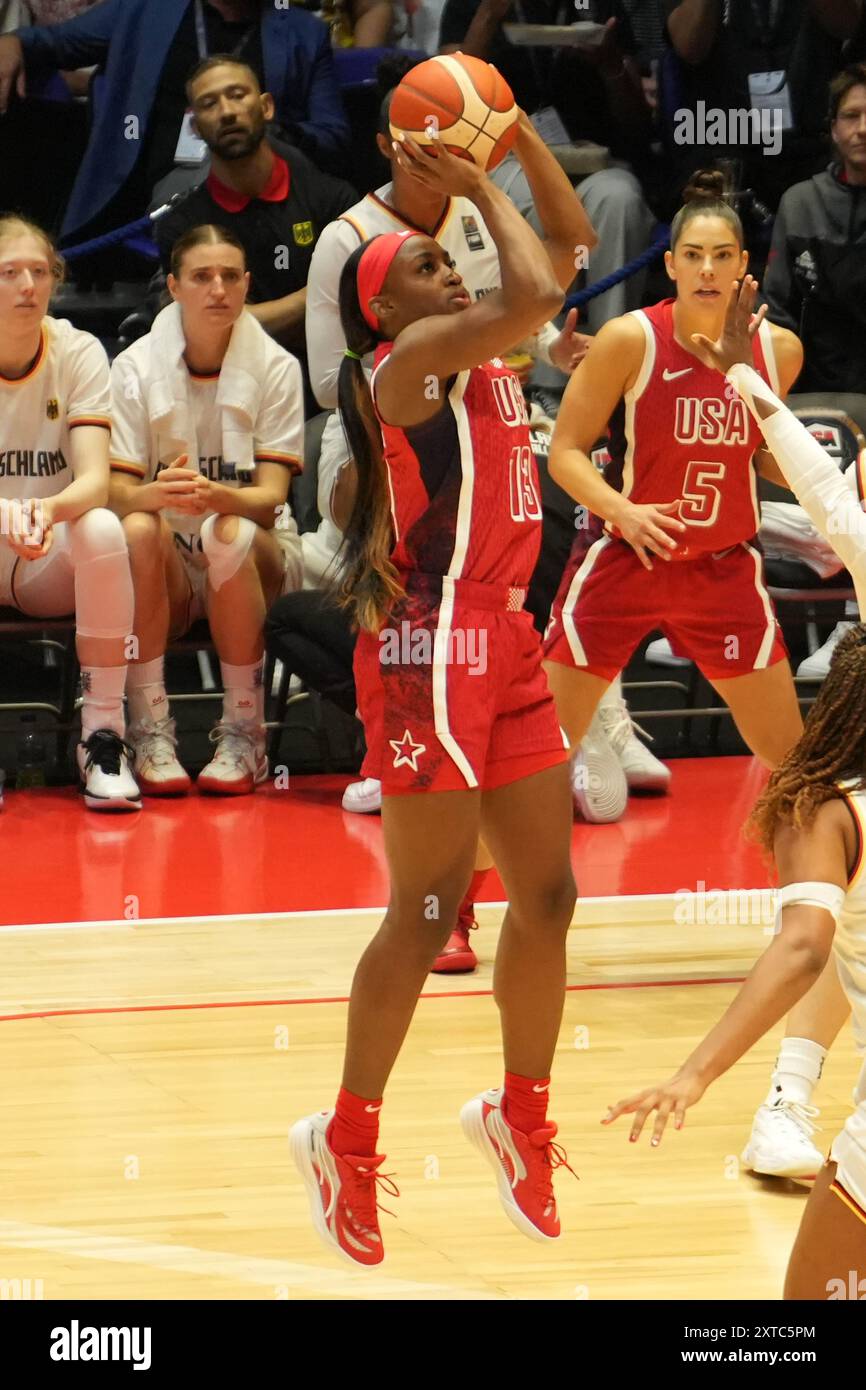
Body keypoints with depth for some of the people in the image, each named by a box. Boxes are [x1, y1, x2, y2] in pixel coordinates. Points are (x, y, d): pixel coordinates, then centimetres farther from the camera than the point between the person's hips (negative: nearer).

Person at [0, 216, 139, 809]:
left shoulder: (79, 353, -7)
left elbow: (95, 481, -19)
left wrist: (50, 509, -43)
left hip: (57, 566, 0)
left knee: (102, 529, -33)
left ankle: (103, 734, -25)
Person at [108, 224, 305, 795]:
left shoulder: (276, 368, -5)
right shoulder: (136, 367, -4)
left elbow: (270, 498, -13)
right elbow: (117, 492, -11)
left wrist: (217, 497, -37)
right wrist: (157, 494, -36)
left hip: (256, 561, -1)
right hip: (165, 572, 1)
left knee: (230, 534, -35)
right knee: (139, 528, -33)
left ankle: (243, 736, -24)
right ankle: (151, 733, -27)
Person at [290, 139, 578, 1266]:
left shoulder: (477, 355, 14)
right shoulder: (410, 357, -12)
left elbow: (558, 264, 25)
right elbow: (537, 292, -23)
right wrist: (479, 188, -9)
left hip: (502, 641, 9)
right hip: (433, 646, -9)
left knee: (546, 895, 11)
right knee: (427, 915, -5)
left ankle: (522, 1118, 27)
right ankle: (346, 1139, 7)